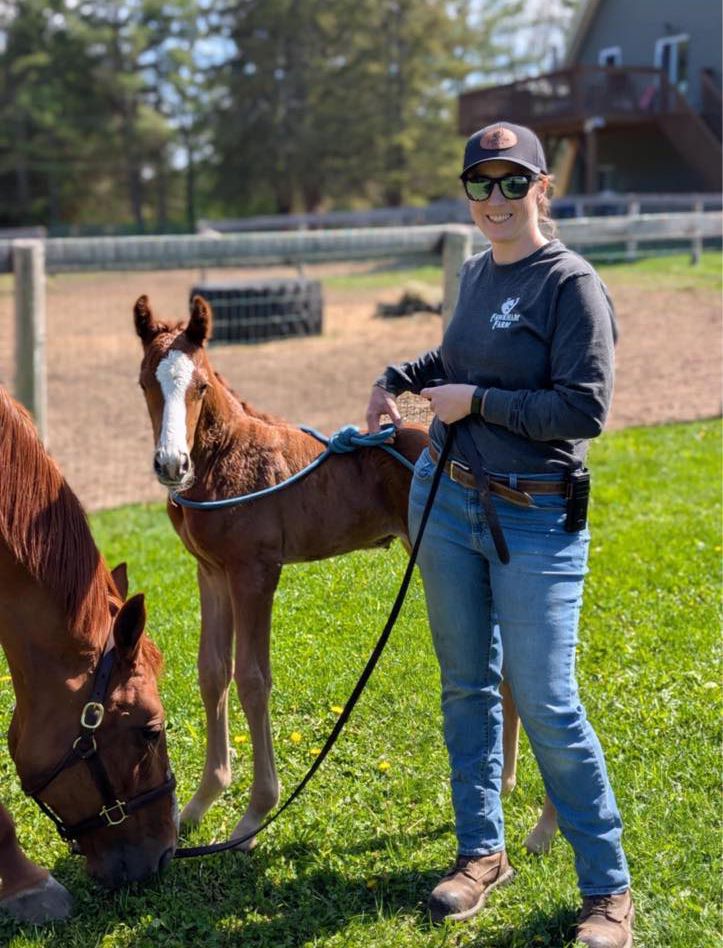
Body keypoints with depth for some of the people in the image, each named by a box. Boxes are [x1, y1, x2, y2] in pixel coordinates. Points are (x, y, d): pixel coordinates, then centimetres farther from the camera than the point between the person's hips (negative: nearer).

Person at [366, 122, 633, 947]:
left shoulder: (572, 284, -13)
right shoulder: (476, 273, 9)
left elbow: (585, 408, -20)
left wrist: (477, 401, -18)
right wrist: (402, 376, 12)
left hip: (536, 519, -7)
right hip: (447, 500, 7)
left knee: (546, 703, -6)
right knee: (466, 686, 14)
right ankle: (480, 852, 30)